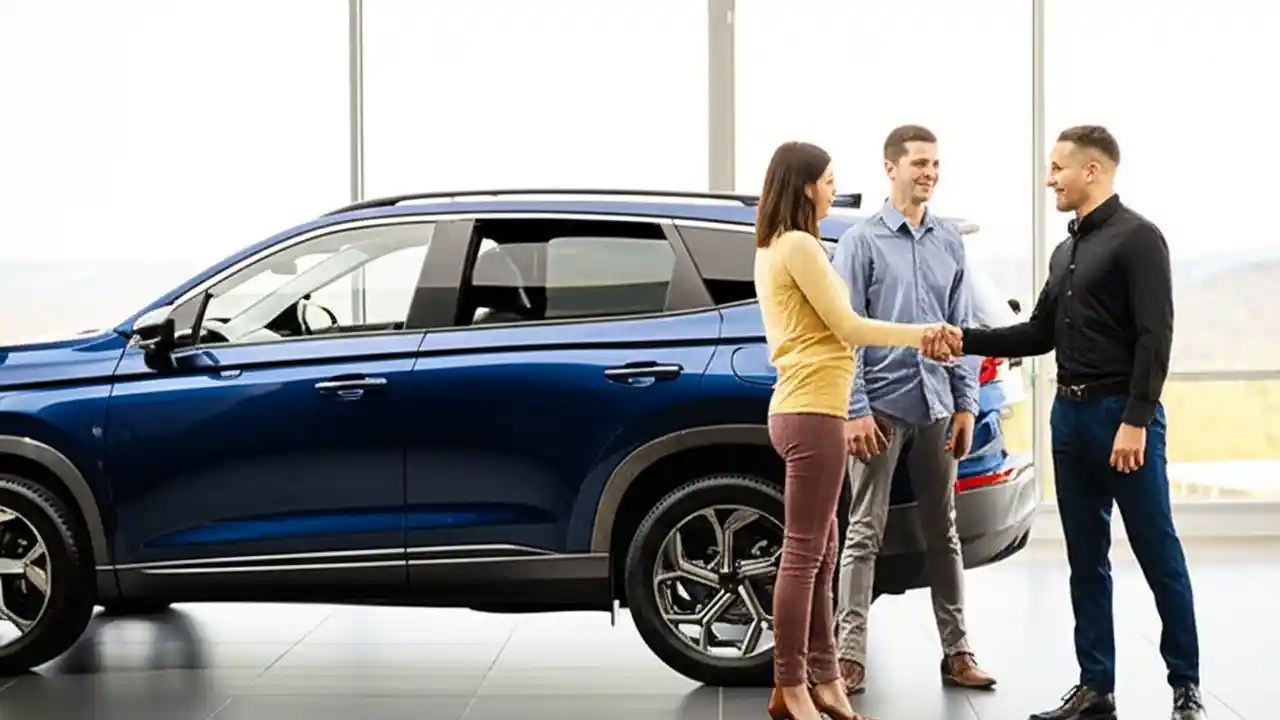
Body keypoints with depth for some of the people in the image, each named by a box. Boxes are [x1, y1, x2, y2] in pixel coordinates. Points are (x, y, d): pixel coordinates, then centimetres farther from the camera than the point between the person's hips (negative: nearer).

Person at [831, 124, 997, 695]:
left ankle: (956, 652, 16)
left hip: (936, 407, 4)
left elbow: (962, 327, 11)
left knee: (943, 532, 10)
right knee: (865, 532, -2)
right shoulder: (863, 241, -3)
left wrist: (966, 405, 5)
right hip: (881, 405, -4)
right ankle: (851, 653, 0)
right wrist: (855, 410, -13)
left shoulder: (950, 242, 9)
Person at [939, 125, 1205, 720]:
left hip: (1122, 414, -8)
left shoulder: (1137, 238, -8)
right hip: (1069, 414, 8)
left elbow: (1154, 337, -15)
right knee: (1086, 559, 9)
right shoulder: (1066, 251, 17)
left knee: (1158, 554, -2)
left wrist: (1136, 420, -21)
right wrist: (968, 341, 8)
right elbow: (1040, 334, 19)